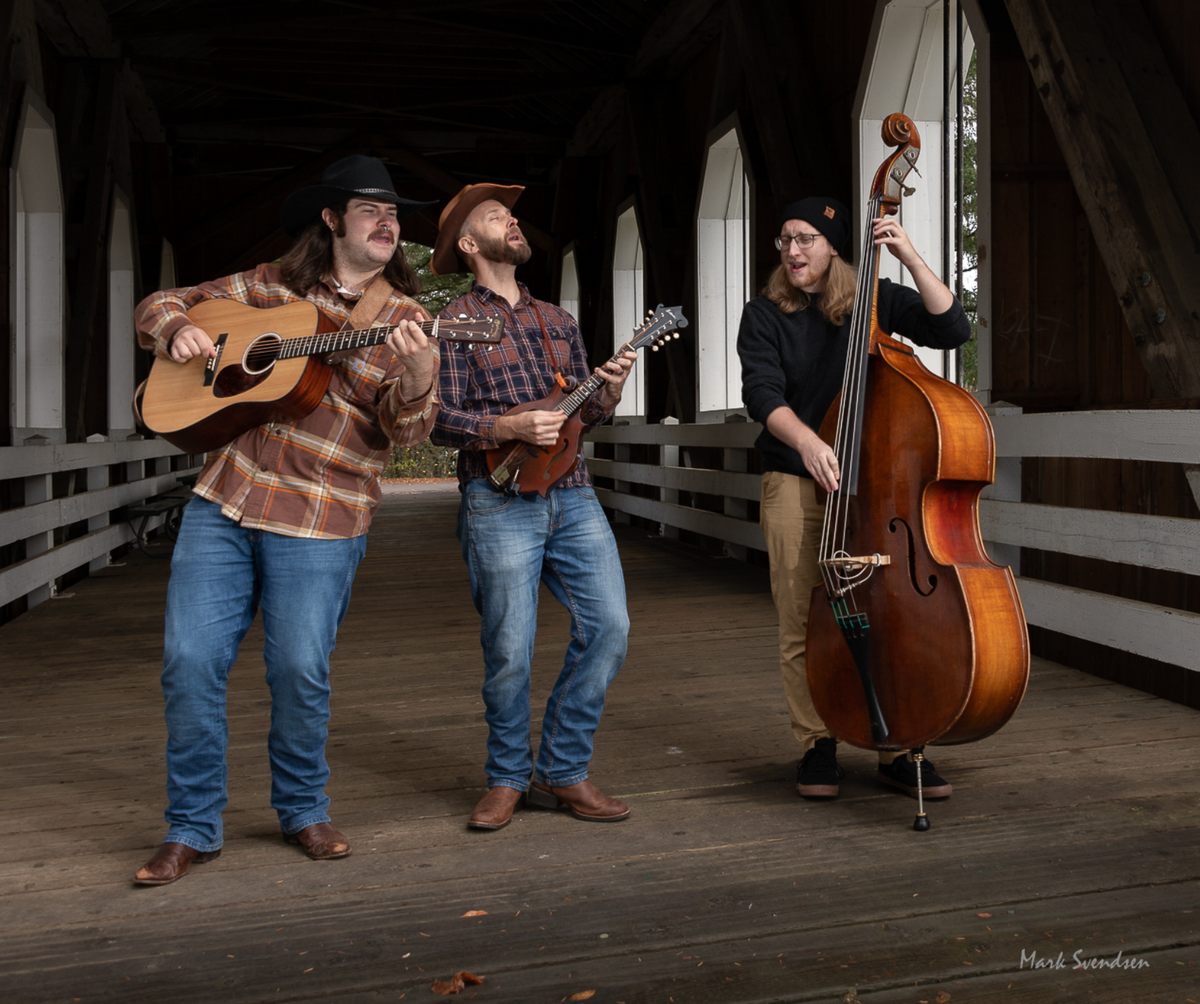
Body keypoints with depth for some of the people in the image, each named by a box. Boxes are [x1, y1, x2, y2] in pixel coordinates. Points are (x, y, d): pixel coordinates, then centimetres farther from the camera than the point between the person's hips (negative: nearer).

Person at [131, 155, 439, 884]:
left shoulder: (404, 320, 3)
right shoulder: (273, 286, 11)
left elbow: (406, 428, -9)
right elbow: (162, 303, 19)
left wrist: (416, 381, -31)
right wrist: (178, 331, -4)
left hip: (319, 521, -2)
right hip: (224, 497, 3)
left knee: (300, 669, -1)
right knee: (191, 660, -1)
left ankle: (303, 810, 25)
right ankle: (192, 829, 15)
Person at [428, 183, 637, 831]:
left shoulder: (557, 321, 20)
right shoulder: (453, 324, 3)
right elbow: (440, 419, -5)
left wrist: (608, 390, -2)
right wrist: (512, 427, -17)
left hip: (572, 497, 5)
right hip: (498, 503, -5)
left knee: (608, 626, -4)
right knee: (509, 651, -4)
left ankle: (562, 772, 11)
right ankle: (507, 778, 18)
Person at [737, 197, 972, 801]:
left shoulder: (874, 301, 6)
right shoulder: (764, 316, 4)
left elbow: (952, 329, -5)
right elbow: (762, 393, -10)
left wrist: (910, 258, -13)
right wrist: (806, 441, -29)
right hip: (795, 485, 0)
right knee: (802, 623, 0)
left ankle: (897, 750, 12)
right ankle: (817, 748, 16)